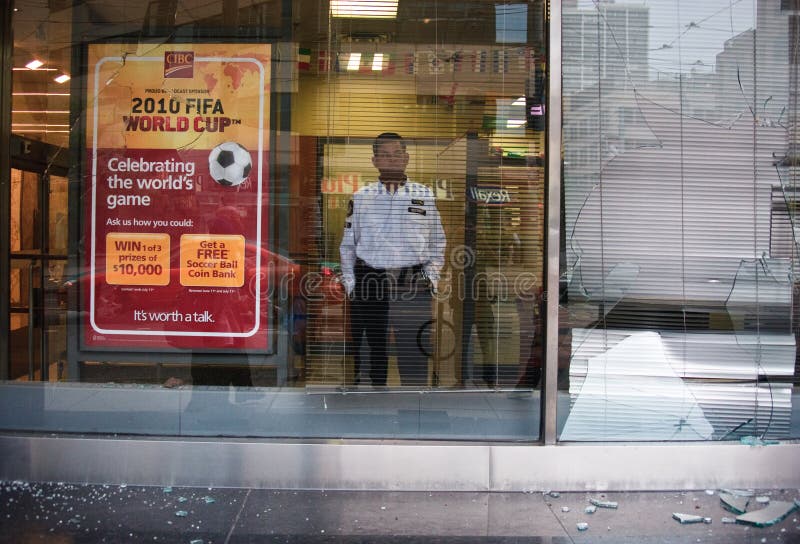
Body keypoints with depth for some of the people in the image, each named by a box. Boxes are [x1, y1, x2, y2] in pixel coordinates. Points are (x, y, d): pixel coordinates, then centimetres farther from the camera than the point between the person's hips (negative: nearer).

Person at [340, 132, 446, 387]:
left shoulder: (425, 196, 10)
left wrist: (431, 275, 4)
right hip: (370, 284, 1)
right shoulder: (360, 197, 10)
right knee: (371, 350, 7)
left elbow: (438, 242, 15)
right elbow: (348, 245, 15)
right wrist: (350, 282, 6)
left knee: (414, 352, -5)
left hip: (413, 286, -1)